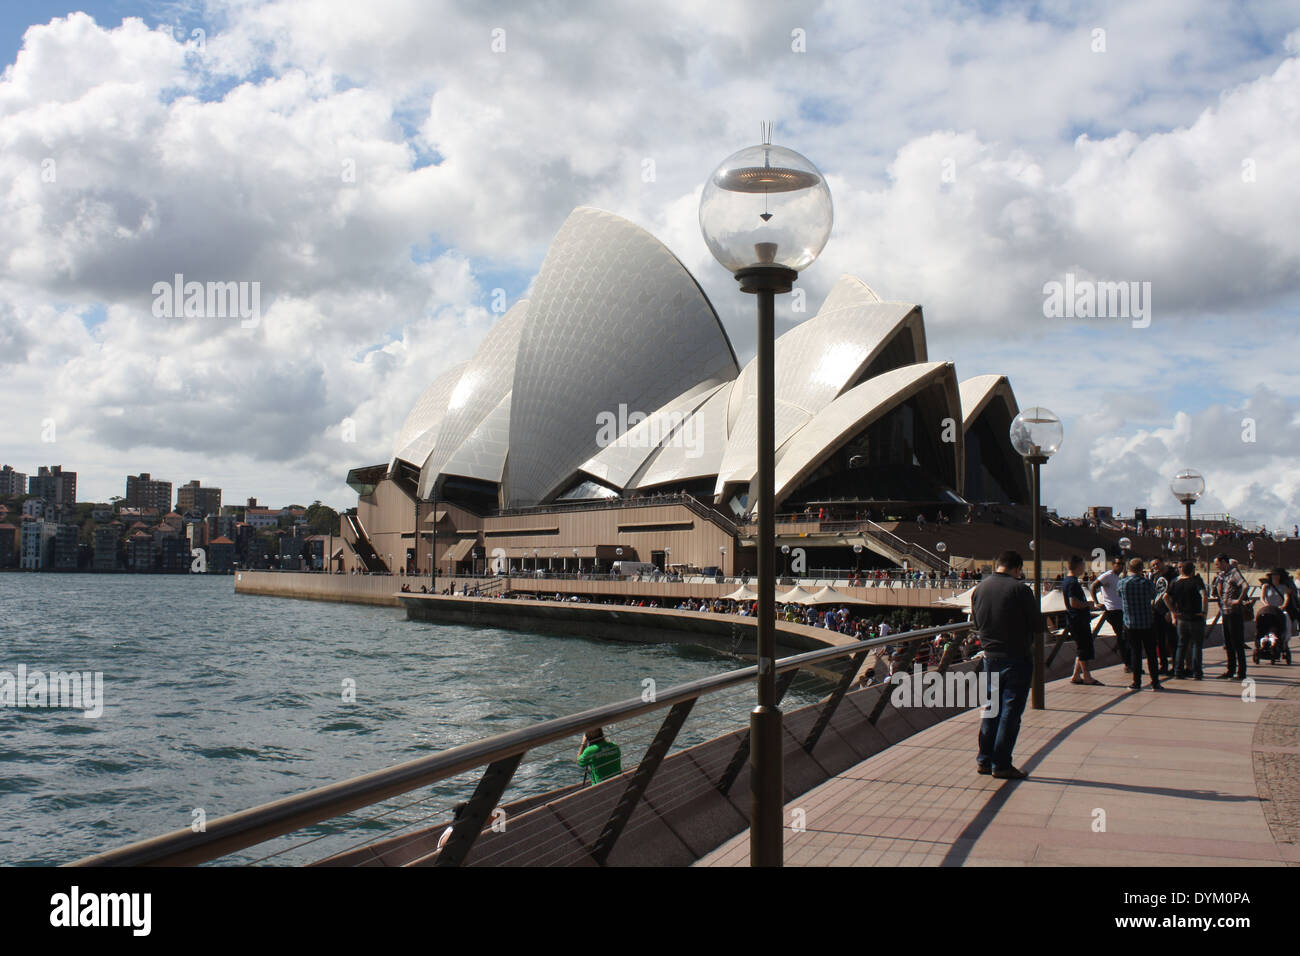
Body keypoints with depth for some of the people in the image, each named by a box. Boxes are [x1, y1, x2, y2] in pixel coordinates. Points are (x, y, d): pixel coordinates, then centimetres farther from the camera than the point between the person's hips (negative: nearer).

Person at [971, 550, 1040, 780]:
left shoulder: (979, 589, 4)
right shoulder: (1019, 589, -15)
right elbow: (1038, 626, -9)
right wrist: (1021, 627, 9)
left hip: (990, 656, 6)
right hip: (1017, 657, -6)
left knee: (991, 709, 16)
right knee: (1011, 711, 1)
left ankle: (984, 759, 20)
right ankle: (1001, 764, 3)